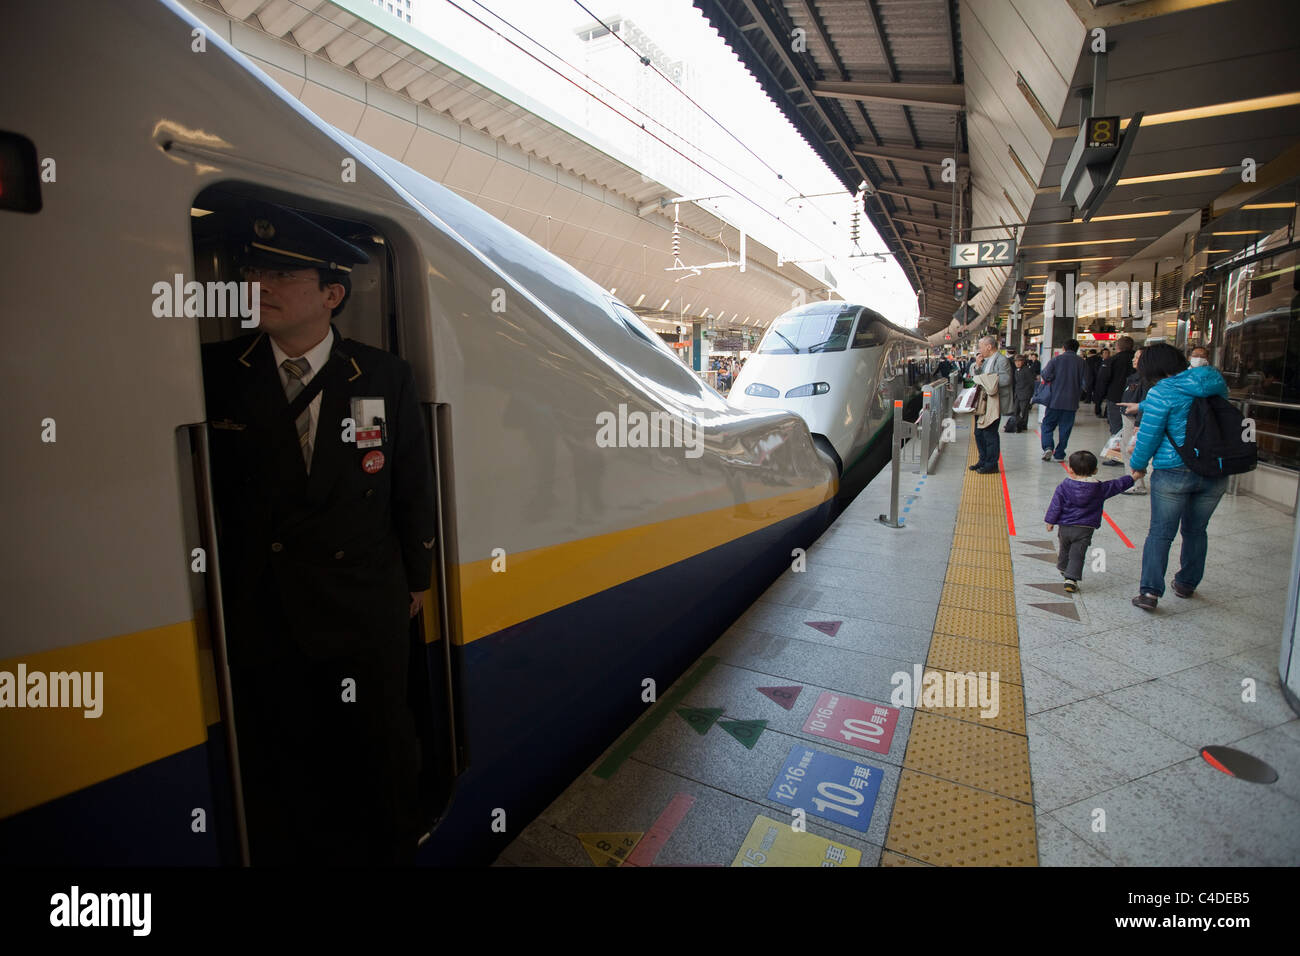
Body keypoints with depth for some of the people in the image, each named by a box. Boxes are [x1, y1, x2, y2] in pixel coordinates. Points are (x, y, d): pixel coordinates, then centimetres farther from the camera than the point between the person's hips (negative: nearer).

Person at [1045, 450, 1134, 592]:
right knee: (1077, 555, 1)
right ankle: (1071, 579, -6)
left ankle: (1063, 568, 43)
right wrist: (1132, 478, 24)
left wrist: (1050, 521, 2)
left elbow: (1056, 506, -5)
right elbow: (1117, 485, 9)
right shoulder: (1099, 488, -3)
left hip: (1065, 527, 1)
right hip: (1085, 529, -1)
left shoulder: (1063, 487, -7)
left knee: (1064, 550, 22)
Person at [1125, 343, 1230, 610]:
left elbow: (1149, 436, -10)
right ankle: (1186, 584, 31)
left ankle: (1150, 591, -3)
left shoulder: (1162, 392, -11)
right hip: (1216, 474, 6)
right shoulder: (1215, 383, 9)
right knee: (1196, 531, 19)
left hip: (1174, 473, -5)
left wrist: (1138, 465, 5)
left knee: (1160, 533, 2)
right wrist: (1143, 406, 37)